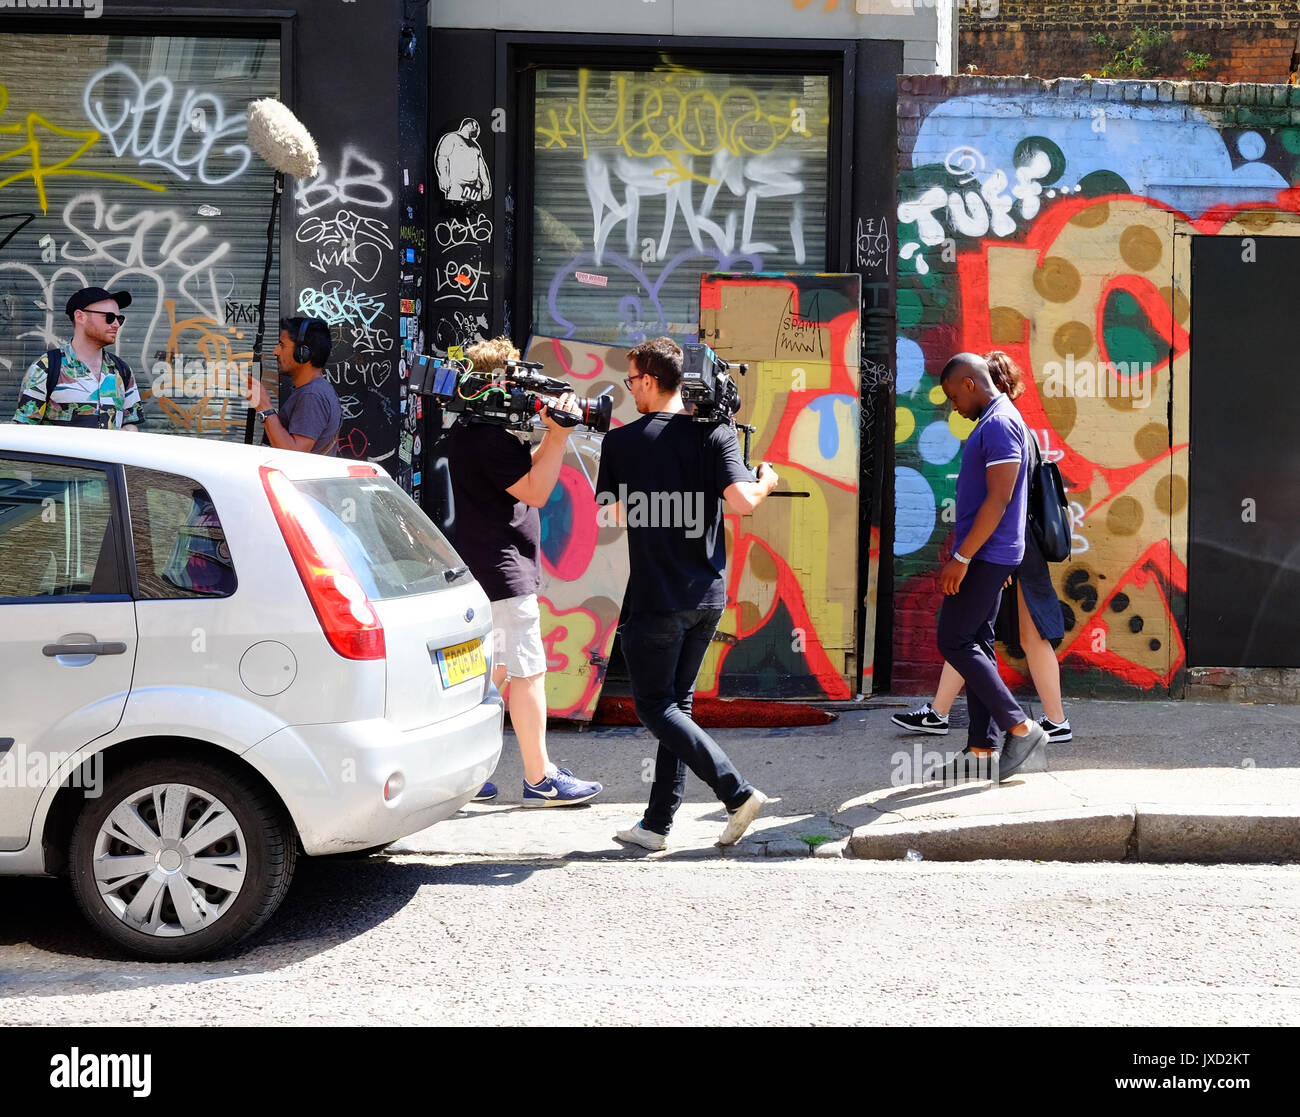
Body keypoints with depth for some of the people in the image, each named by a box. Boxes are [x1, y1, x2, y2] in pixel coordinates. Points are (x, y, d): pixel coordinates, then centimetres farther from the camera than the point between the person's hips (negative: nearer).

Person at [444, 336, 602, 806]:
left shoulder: (471, 427, 15)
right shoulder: (488, 435, -17)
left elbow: (528, 468, 16)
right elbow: (535, 491, -18)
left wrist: (552, 434, 2)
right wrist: (559, 435, -18)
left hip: (481, 569, 11)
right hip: (502, 571, -11)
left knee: (491, 672, 14)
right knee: (529, 673, -4)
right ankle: (540, 780, 2)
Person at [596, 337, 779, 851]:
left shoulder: (621, 441, -7)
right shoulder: (715, 433, -2)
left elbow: (610, 513, 1)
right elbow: (742, 501, -14)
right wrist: (766, 482, 7)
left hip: (656, 598, -5)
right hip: (709, 594, 5)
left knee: (655, 706, 6)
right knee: (677, 701, 14)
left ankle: (738, 793, -8)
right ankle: (657, 824, 17)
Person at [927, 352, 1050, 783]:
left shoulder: (999, 424, -15)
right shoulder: (992, 422, 18)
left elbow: (998, 498, -21)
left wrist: (961, 557, -22)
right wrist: (959, 551, 24)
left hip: (986, 555, -10)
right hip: (985, 556, 10)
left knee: (954, 642, -9)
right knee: (976, 644, 9)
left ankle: (1020, 727, -5)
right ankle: (983, 749, 11)